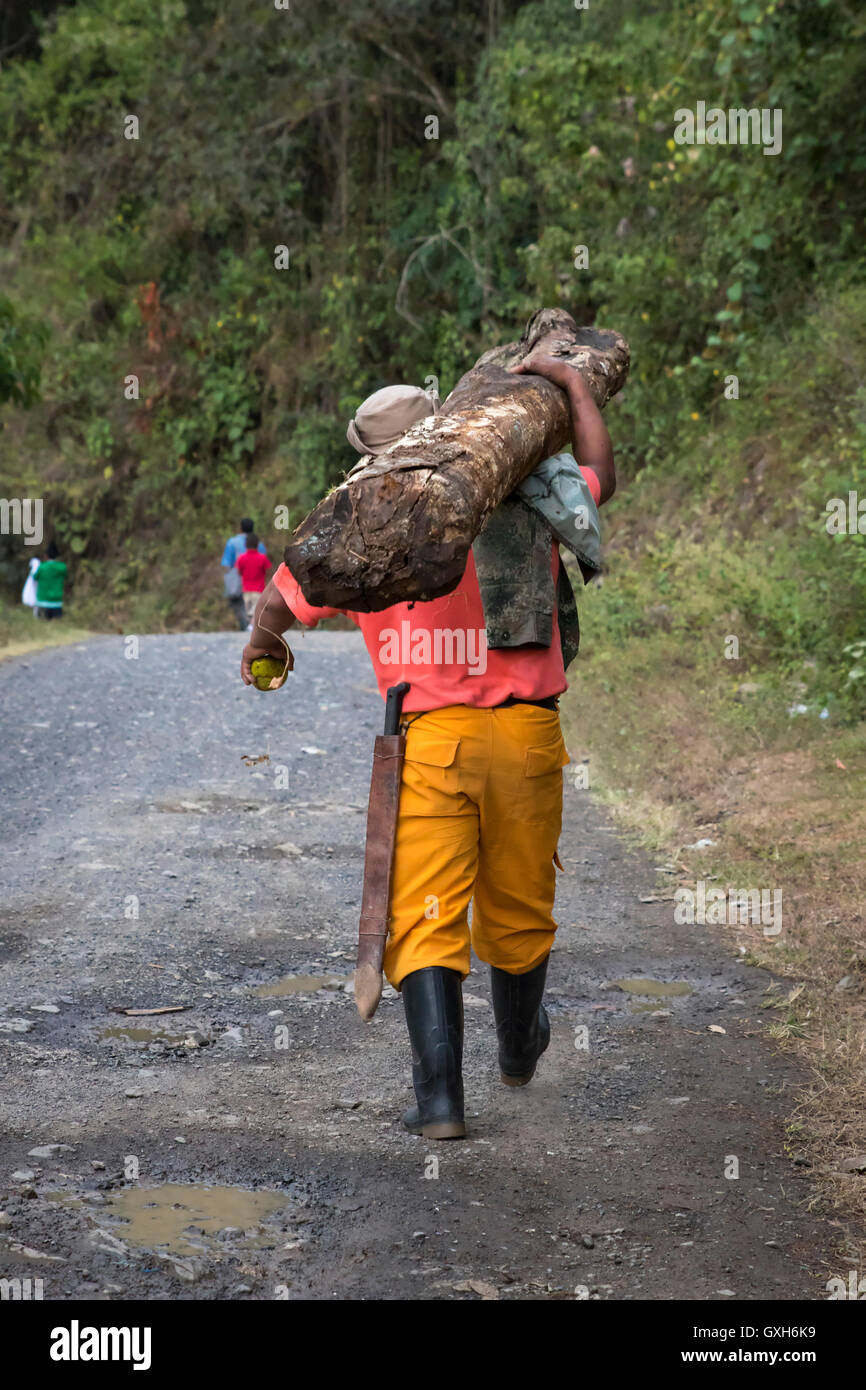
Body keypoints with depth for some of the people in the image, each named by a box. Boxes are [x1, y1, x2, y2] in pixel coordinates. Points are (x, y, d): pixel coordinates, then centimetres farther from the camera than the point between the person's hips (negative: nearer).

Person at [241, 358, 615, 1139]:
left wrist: (261, 646, 36)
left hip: (432, 741, -3)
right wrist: (572, 382, 34)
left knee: (427, 923, 0)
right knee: (518, 911, 19)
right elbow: (602, 479, 28)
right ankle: (519, 1048, 42)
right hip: (527, 733, 3)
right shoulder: (525, 501, 9)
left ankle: (440, 1097, -11)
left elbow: (282, 600, 15)